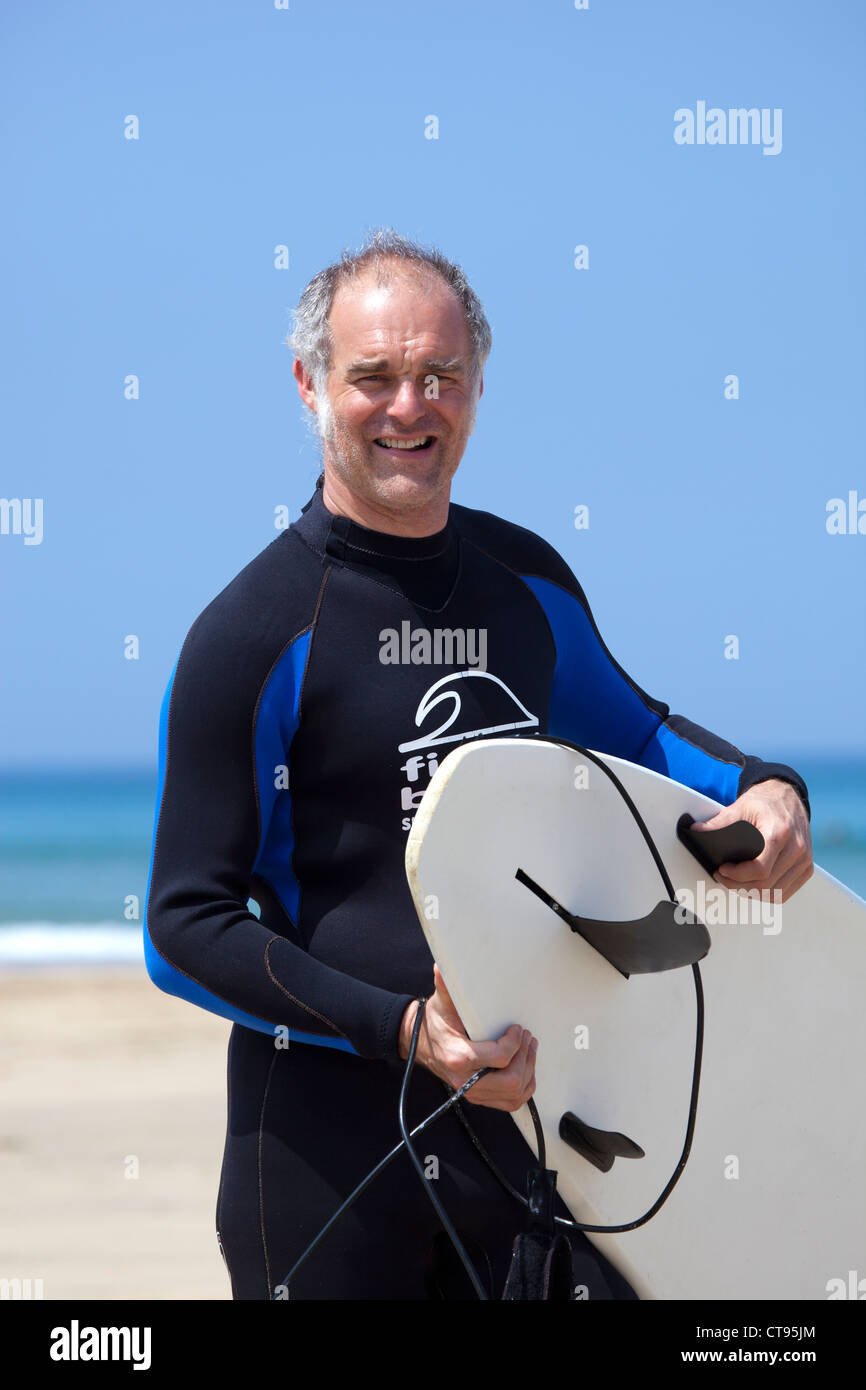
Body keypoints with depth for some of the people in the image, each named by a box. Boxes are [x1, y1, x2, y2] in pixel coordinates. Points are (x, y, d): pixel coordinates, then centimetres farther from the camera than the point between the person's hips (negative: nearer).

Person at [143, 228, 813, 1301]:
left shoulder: (526, 580, 7)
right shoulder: (252, 636, -11)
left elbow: (625, 726, 27)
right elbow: (187, 928, -12)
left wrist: (759, 789, 6)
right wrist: (402, 1029, -23)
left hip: (520, 1102, 5)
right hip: (327, 1141, -5)